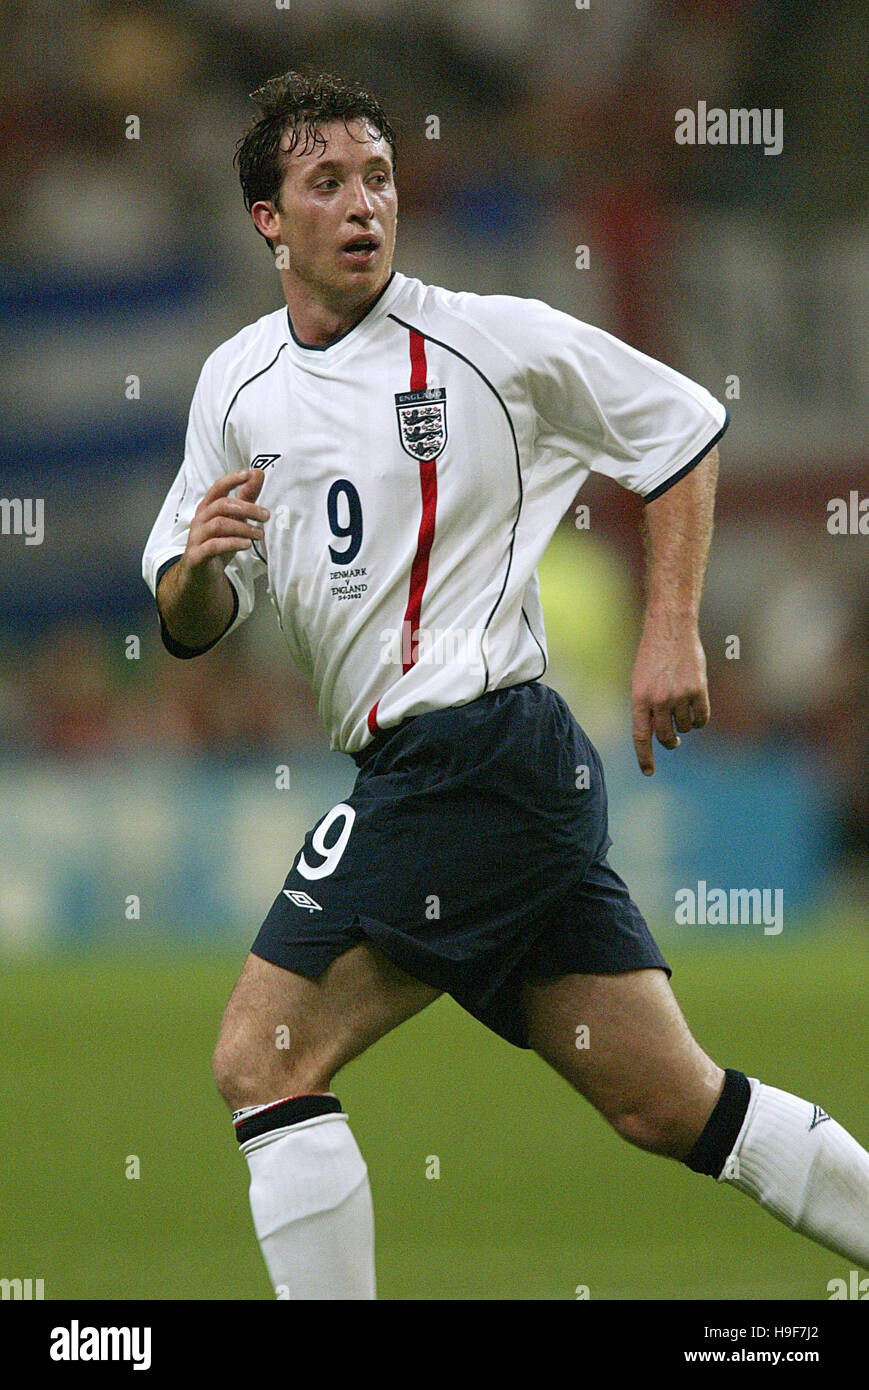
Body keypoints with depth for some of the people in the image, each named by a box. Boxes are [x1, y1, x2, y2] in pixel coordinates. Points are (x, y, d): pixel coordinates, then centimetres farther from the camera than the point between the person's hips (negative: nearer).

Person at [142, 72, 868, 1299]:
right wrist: (198, 567, -7)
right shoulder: (235, 384, 13)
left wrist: (672, 632, -1)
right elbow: (190, 628, 16)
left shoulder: (489, 340, -4)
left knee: (263, 1060, -13)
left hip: (480, 748, -7)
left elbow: (685, 426, 6)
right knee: (672, 1107, 8)